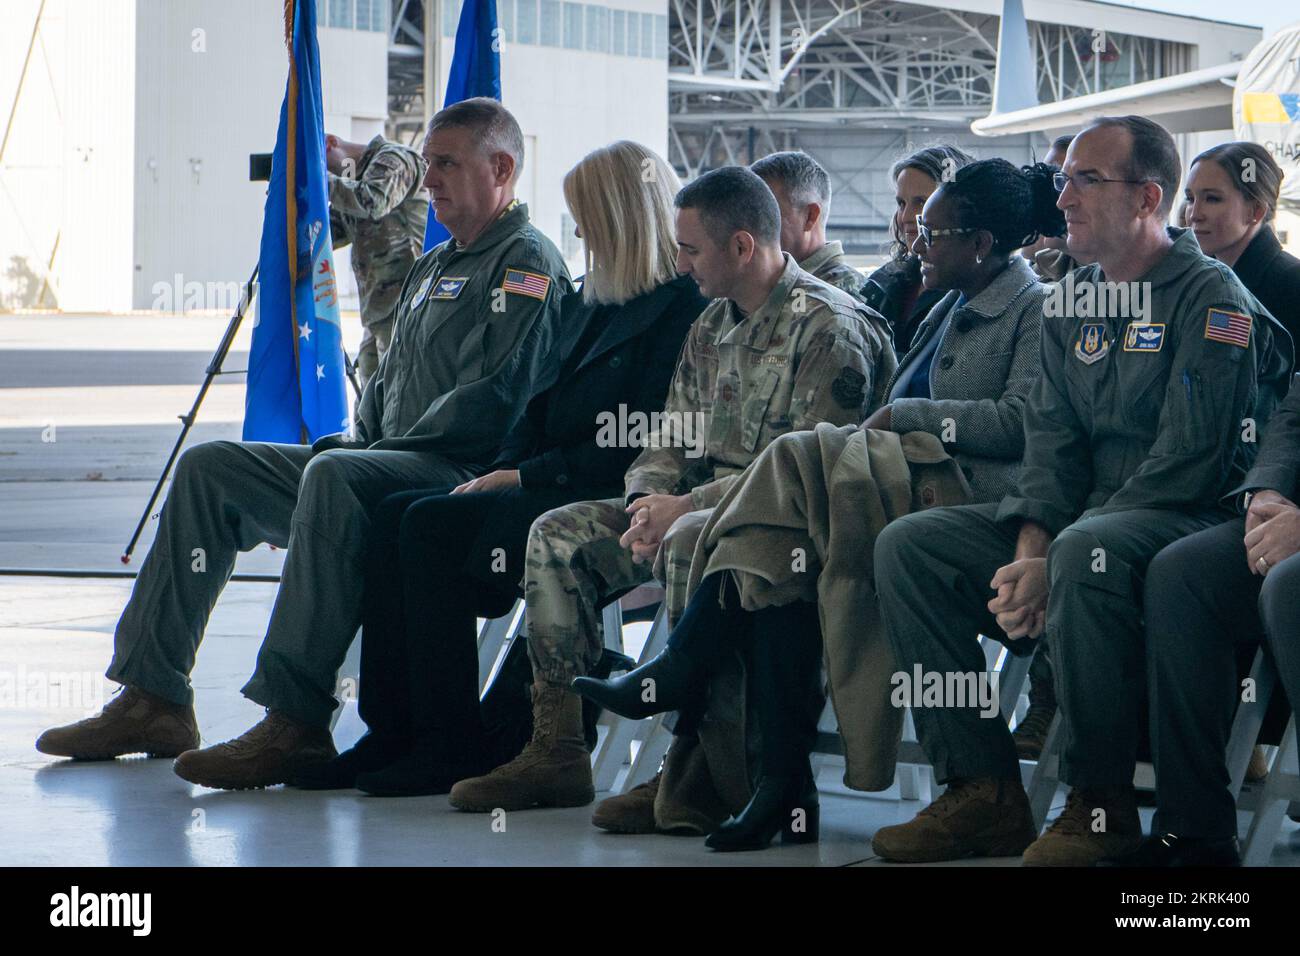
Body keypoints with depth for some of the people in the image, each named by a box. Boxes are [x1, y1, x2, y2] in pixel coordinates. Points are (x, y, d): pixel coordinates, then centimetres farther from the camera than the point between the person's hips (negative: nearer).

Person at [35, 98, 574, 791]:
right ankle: (152, 699, -3)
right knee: (206, 469, 4)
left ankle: (296, 723, -45)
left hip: (462, 475, -10)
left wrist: (376, 448, -16)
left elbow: (492, 401, -18)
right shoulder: (432, 266, 26)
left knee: (334, 475, -40)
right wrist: (359, 439, 9)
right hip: (386, 467, 10)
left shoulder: (527, 264, -5)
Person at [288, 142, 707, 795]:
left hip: (607, 500, -9)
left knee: (434, 526, -24)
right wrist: (500, 470, 2)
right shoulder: (584, 303, 21)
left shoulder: (680, 310, -9)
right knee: (396, 514, -12)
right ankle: (391, 734, -15)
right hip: (543, 488, 9)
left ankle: (452, 747, -19)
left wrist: (524, 475, -13)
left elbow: (635, 447, -16)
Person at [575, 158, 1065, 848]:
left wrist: (901, 415, -10)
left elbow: (1020, 422, -14)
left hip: (972, 497, -8)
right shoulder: (948, 311, 28)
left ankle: (678, 672, -21)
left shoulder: (1037, 309, 1)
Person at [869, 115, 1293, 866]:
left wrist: (1058, 559, -22)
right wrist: (1031, 543, -10)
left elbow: (1189, 460, -17)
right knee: (907, 545, -9)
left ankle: (1102, 804, -27)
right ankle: (983, 792, -12)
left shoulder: (1211, 298, -9)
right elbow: (1052, 439, 11)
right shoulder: (1073, 303, 16)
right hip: (1083, 515, 8)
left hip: (1189, 517, -8)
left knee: (1088, 551, -40)